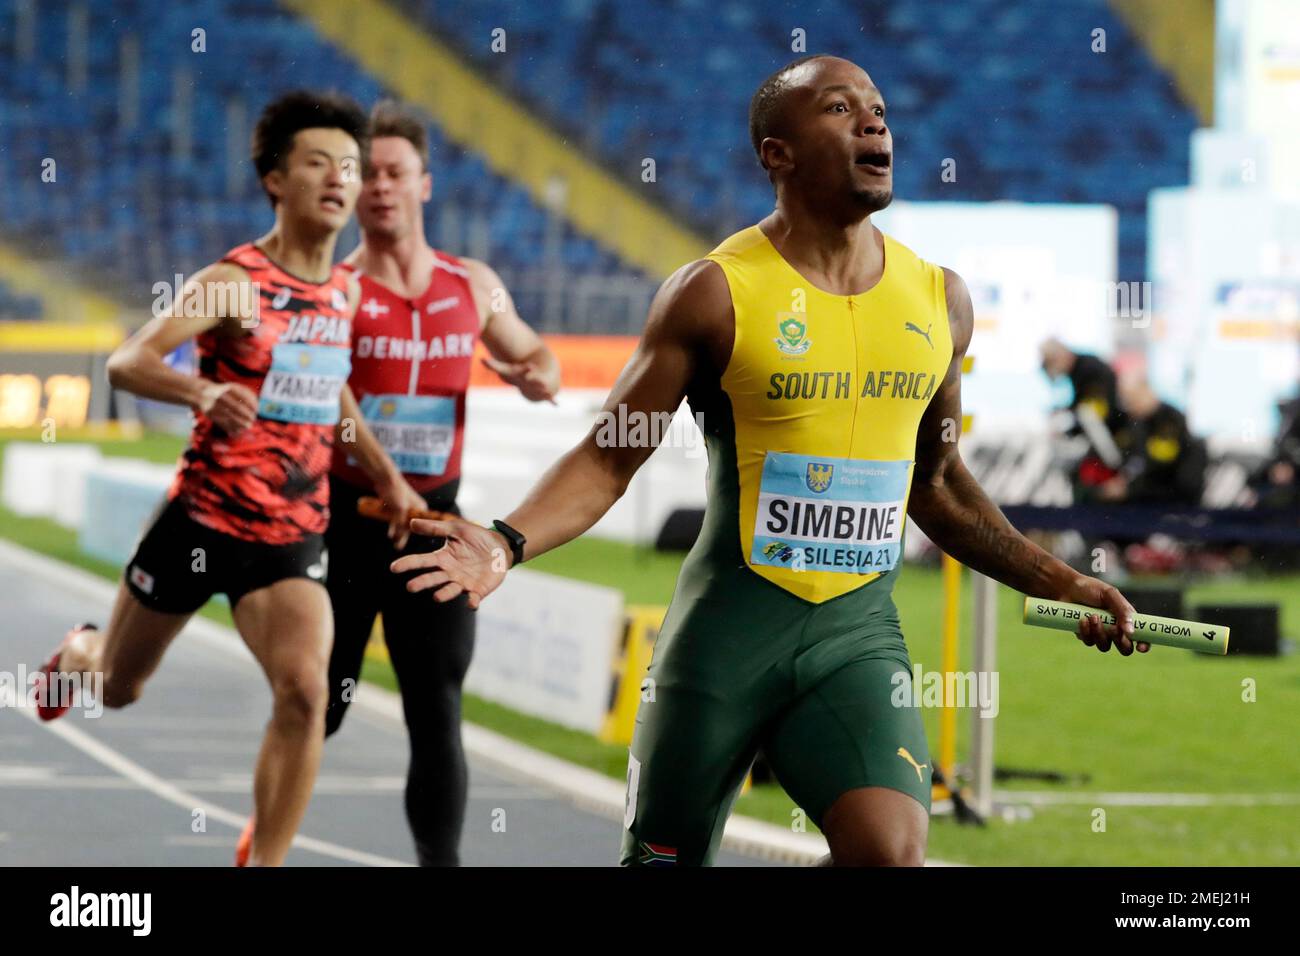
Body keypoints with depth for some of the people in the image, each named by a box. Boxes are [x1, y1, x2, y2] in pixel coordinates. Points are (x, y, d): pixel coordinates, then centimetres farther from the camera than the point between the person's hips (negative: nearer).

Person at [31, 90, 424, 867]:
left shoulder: (346, 291, 4)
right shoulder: (232, 282, -15)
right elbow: (127, 363, -26)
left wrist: (386, 475, 18)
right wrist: (201, 392, -46)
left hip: (292, 538, 3)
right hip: (201, 519, -3)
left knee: (305, 694, -20)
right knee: (116, 687, 18)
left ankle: (265, 864, -10)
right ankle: (80, 652, 57)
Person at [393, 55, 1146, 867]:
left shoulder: (940, 300, 9)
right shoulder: (715, 292, -5)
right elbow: (607, 462, -2)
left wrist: (1059, 583, 19)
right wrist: (507, 545, -19)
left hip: (862, 632, 3)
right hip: (728, 626, -2)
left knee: (890, 847, -23)